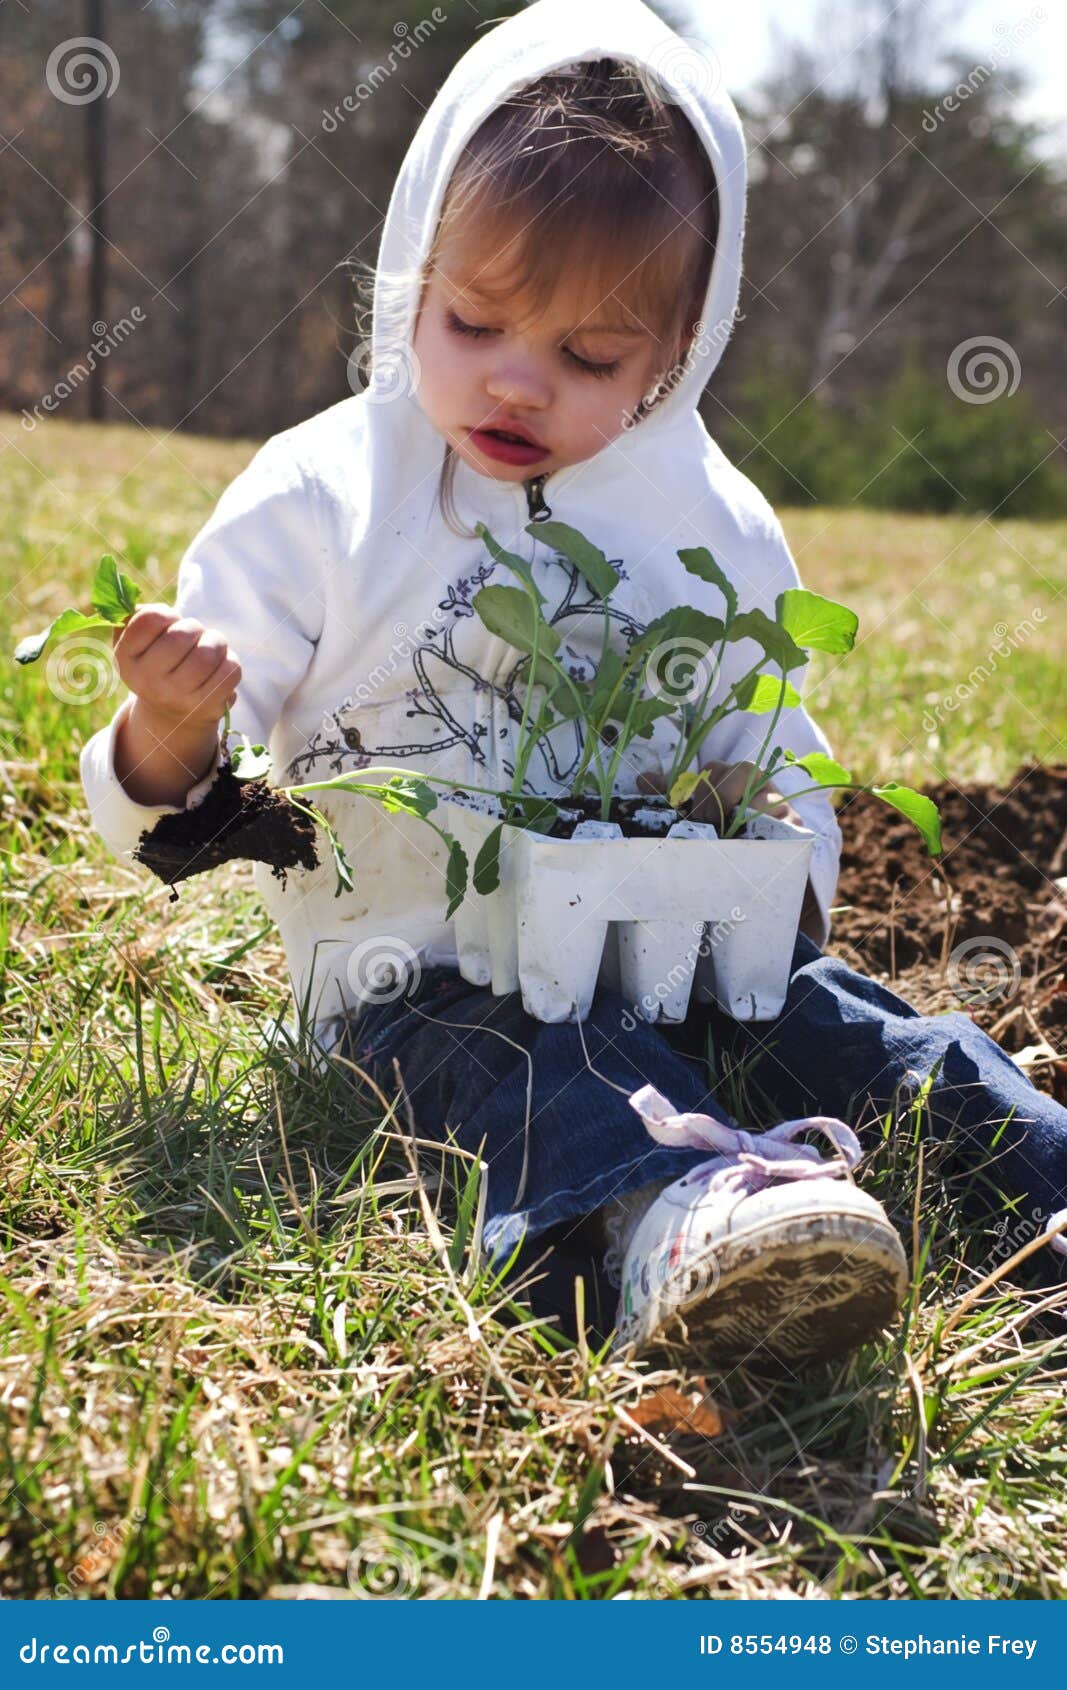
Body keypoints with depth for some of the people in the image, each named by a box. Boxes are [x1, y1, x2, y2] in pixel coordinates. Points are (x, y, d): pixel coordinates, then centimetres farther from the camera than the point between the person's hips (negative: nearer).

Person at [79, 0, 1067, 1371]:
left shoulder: (719, 527, 7)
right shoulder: (313, 501, -3)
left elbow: (779, 762, 18)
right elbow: (163, 812, -2)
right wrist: (170, 732, -27)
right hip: (417, 983, -5)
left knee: (851, 1029, -19)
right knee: (542, 1059, -35)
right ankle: (674, 1219, -63)